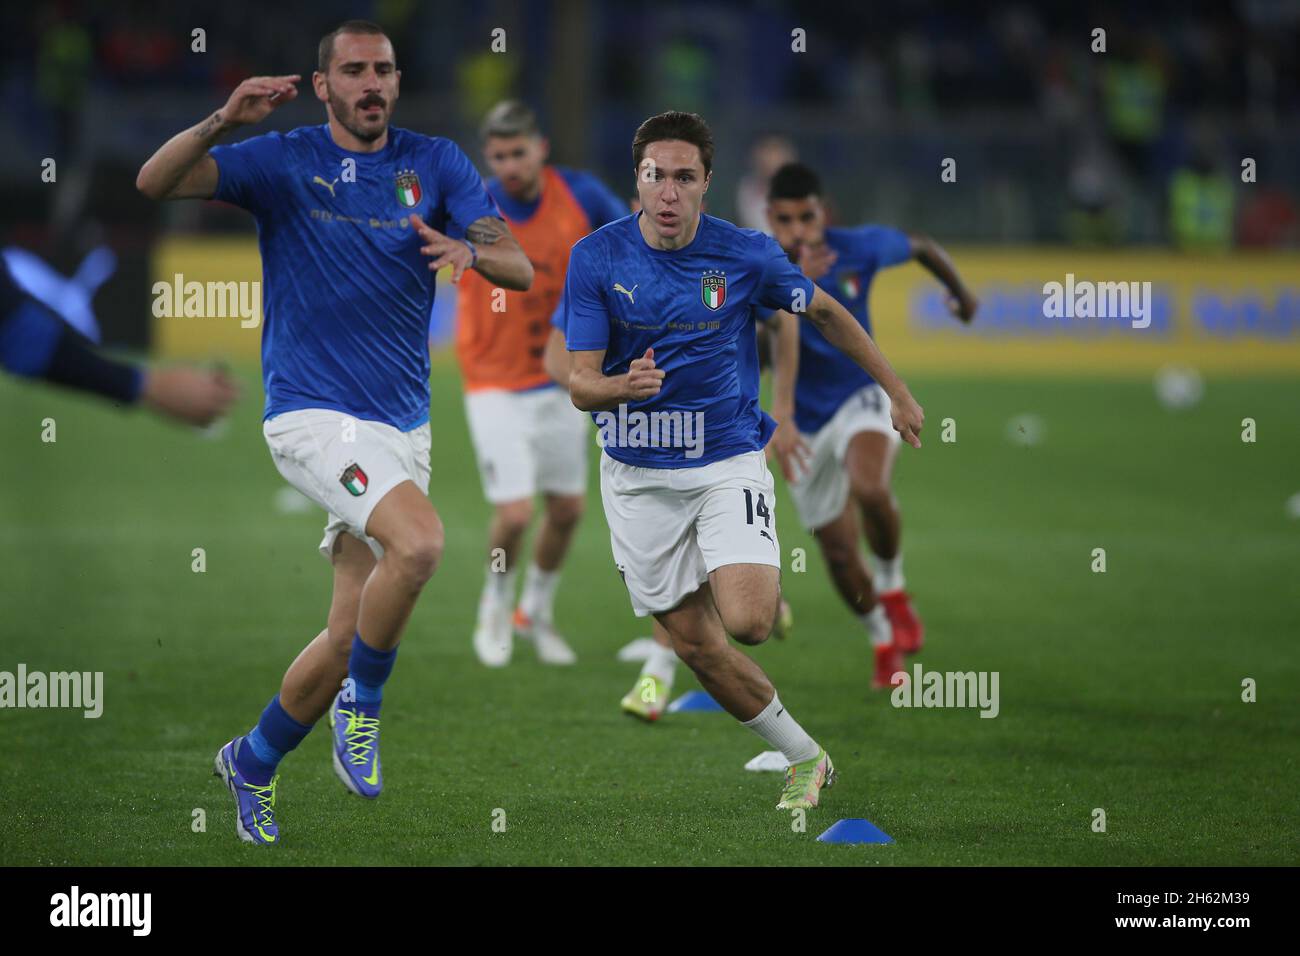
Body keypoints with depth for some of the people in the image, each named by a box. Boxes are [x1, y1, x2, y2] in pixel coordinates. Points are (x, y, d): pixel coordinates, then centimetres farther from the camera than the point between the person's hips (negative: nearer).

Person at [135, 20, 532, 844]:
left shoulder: (436, 162, 5)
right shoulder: (283, 162, -2)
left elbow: (520, 267, -3)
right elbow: (155, 182, -14)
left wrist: (469, 250, -26)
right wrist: (223, 121, -30)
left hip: (403, 426, 5)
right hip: (312, 413, -5)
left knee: (351, 636, 7)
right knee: (420, 539, -30)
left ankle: (255, 762, 31)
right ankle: (362, 707, -8)